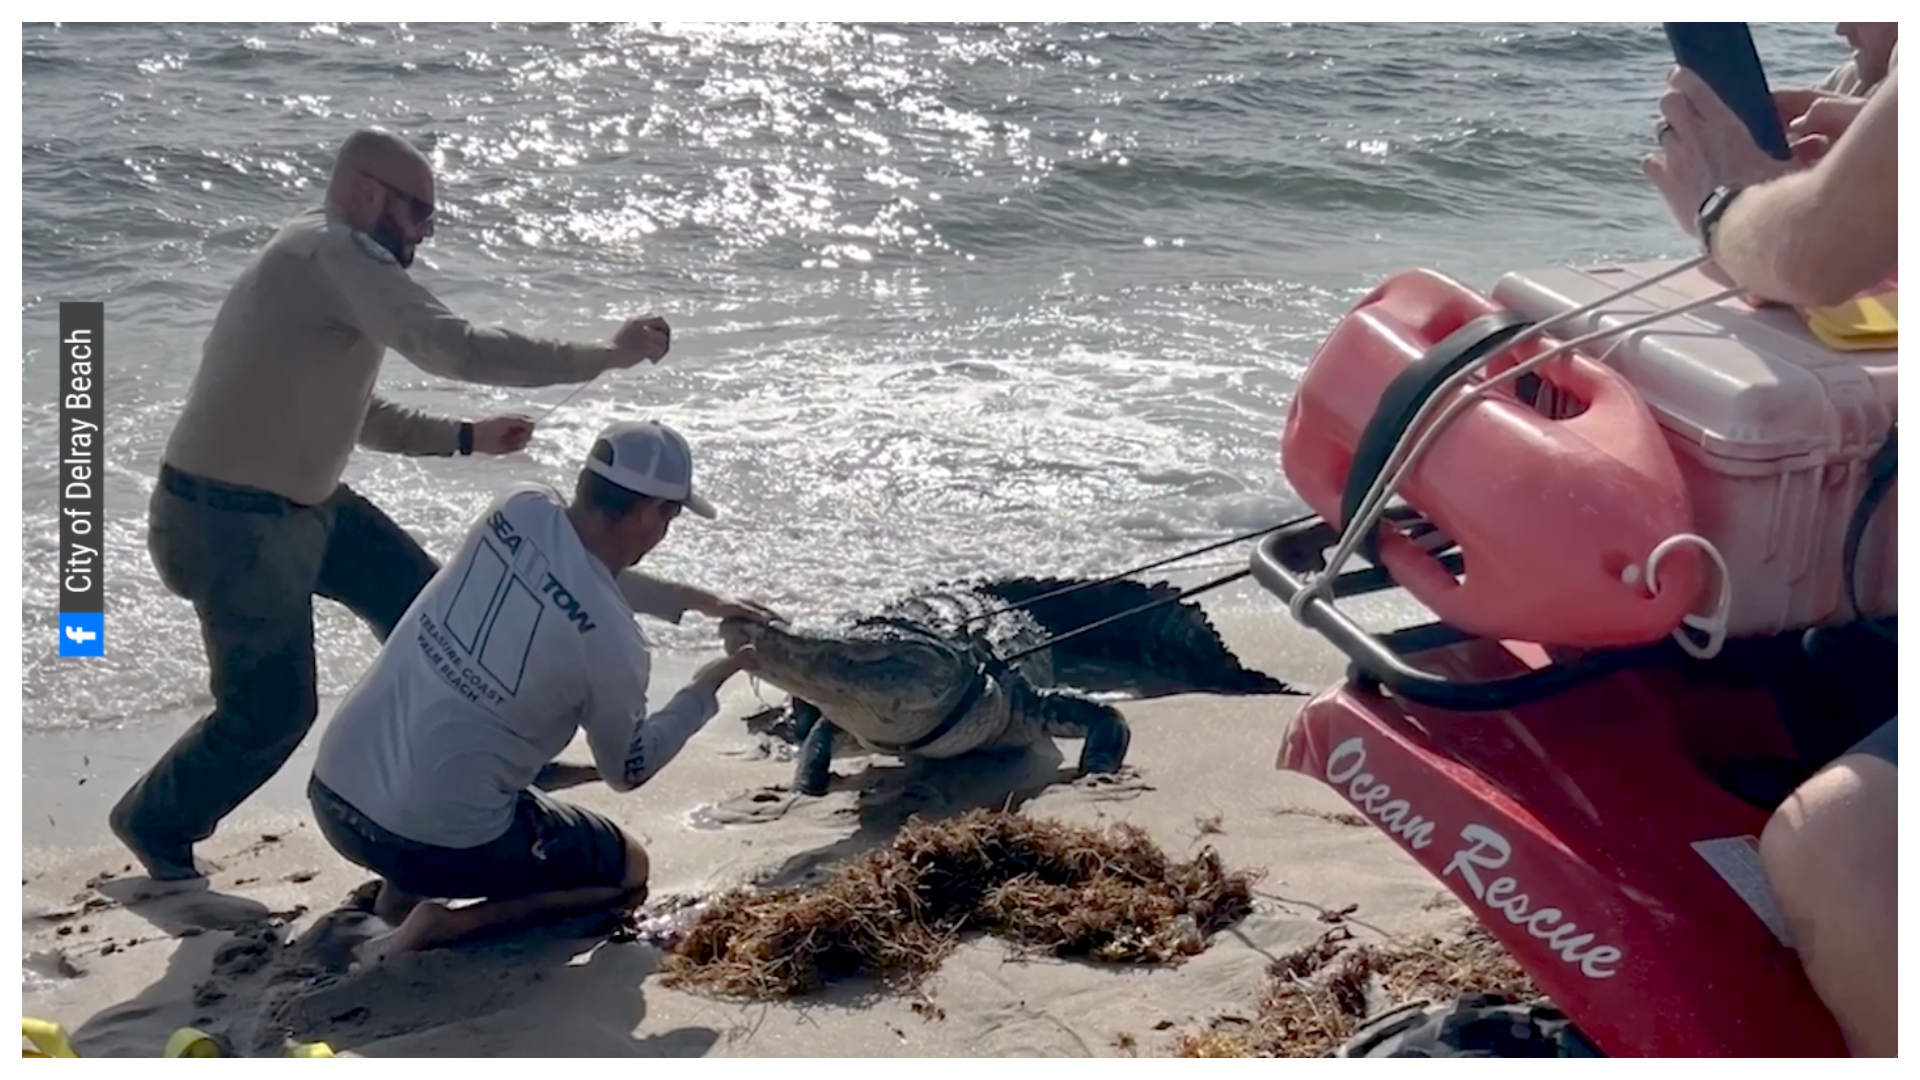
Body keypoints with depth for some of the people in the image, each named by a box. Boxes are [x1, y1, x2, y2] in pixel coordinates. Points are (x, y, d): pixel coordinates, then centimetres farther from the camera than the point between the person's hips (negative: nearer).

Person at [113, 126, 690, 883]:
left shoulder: (323, 260, 12)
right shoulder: (334, 255, -20)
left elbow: (351, 414, 18)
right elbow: (454, 348, -32)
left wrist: (466, 438, 11)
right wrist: (606, 356, -28)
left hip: (301, 503, 10)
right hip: (231, 525, -10)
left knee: (419, 603, 13)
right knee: (273, 710, -1)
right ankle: (154, 824, 26)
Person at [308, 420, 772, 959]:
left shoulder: (516, 509, -5)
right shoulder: (614, 646, -18)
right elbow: (628, 770, 2)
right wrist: (707, 688, 14)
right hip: (436, 843, -6)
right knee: (629, 869, 16)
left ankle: (403, 889, 22)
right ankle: (448, 924, -3)